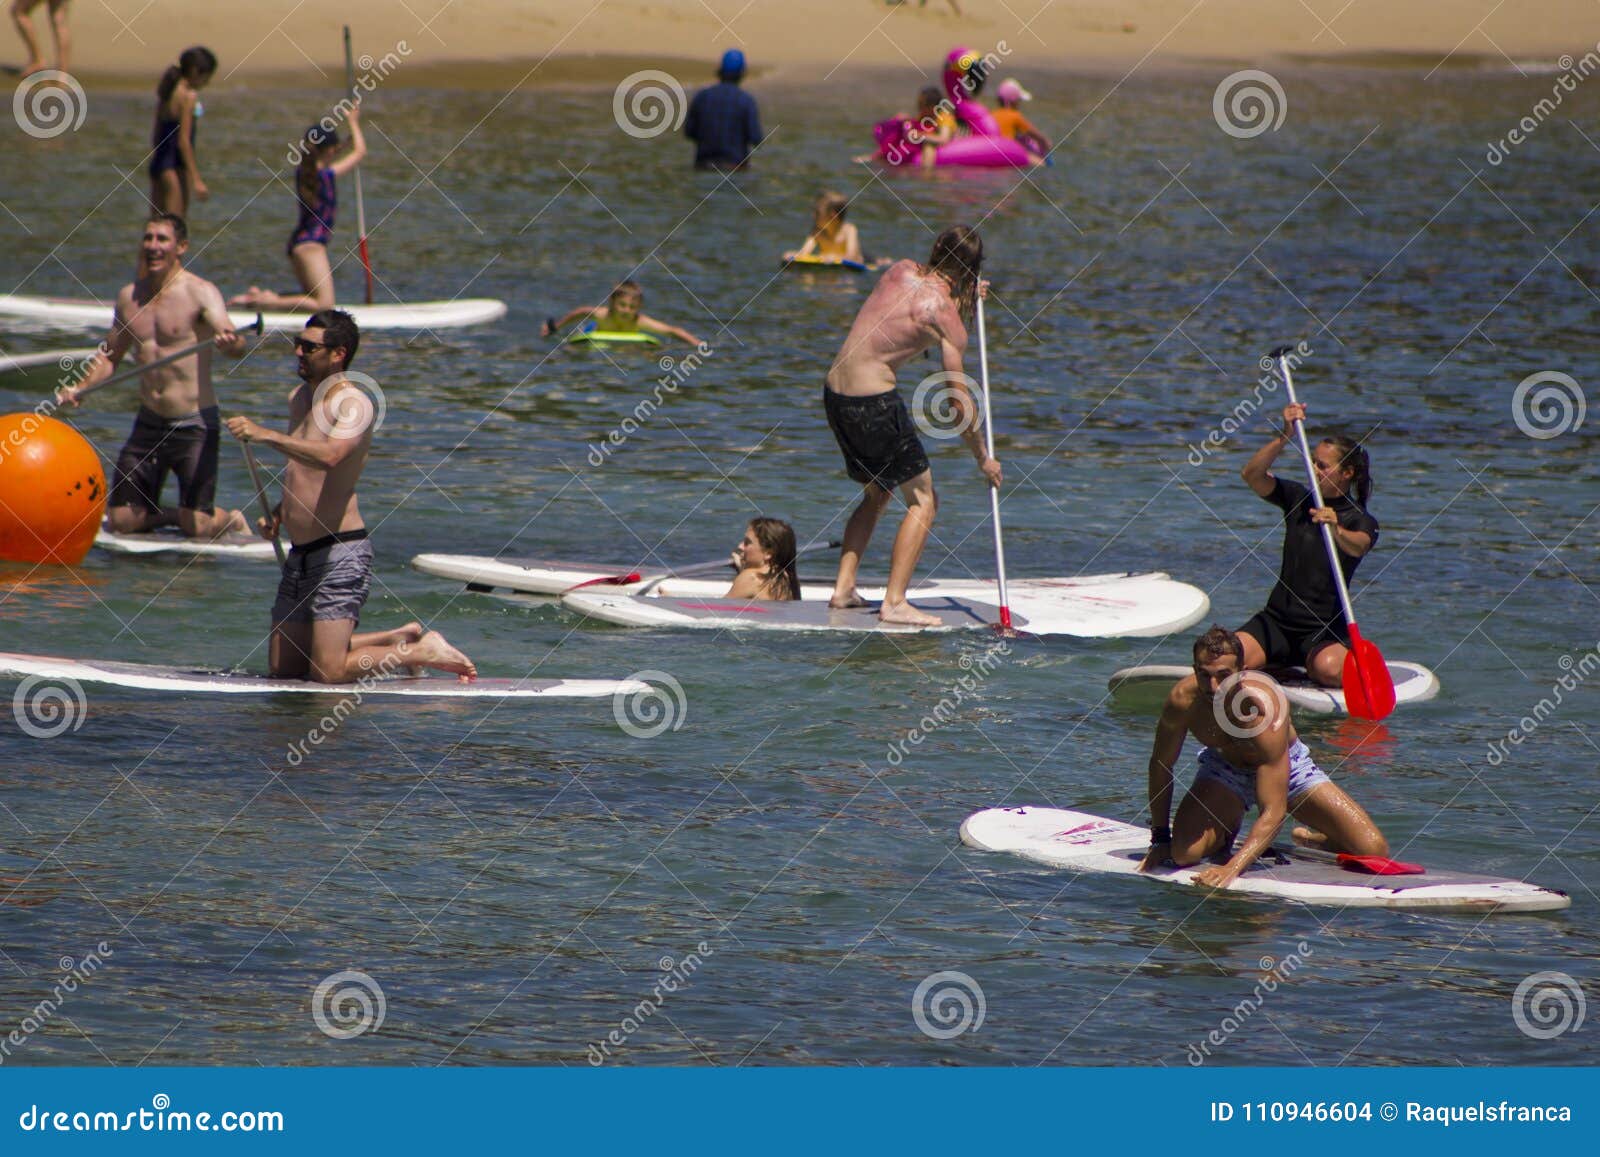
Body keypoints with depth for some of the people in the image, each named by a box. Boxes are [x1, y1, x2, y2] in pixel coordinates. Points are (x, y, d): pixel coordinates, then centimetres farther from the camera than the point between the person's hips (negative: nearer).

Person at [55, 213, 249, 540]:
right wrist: (80, 388, 3)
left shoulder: (201, 293, -11)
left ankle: (233, 522, 24)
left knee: (198, 528, -9)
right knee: (123, 521, 5)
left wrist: (231, 342, -50)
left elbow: (235, 345, -27)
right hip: (148, 424, 6)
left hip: (194, 425, -6)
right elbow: (110, 356, 20)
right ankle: (178, 515, 32)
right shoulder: (129, 297, 7)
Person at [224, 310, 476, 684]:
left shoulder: (353, 404, -14)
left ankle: (425, 652, 9)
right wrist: (279, 513, 13)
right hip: (300, 555, 9)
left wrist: (264, 435, -38)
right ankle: (400, 639, 27)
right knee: (284, 667, 14)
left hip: (339, 553, -9)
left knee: (328, 674, -12)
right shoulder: (299, 398, 14)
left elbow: (329, 456, -35)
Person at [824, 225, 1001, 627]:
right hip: (874, 400, -7)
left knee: (876, 494, 25)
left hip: (834, 392, 7)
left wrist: (964, 298, 35)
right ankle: (894, 603, -6)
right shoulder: (946, 314, -11)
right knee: (923, 501, 3)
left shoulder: (900, 271, 5)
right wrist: (983, 458, 0)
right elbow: (960, 401, -10)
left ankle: (843, 587, 21)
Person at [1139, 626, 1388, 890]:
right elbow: (1161, 764, -10)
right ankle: (1226, 834, 10)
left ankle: (1311, 838, 18)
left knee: (1374, 850, -15)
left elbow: (1273, 811, -41)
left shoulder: (1263, 712, -40)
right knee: (1184, 852, -25)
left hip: (1288, 768, -2)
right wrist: (1160, 839, -8)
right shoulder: (1183, 700, -31)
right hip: (1224, 767, 2)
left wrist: (1232, 868, -51)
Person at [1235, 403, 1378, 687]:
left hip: (1325, 629, -4)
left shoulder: (1360, 521, -4)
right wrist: (1285, 437, -15)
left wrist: (1336, 530, -51)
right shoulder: (1298, 499, 9)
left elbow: (1357, 547, -28)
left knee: (1330, 669, -37)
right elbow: (1252, 474, -4)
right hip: (1277, 619, 4)